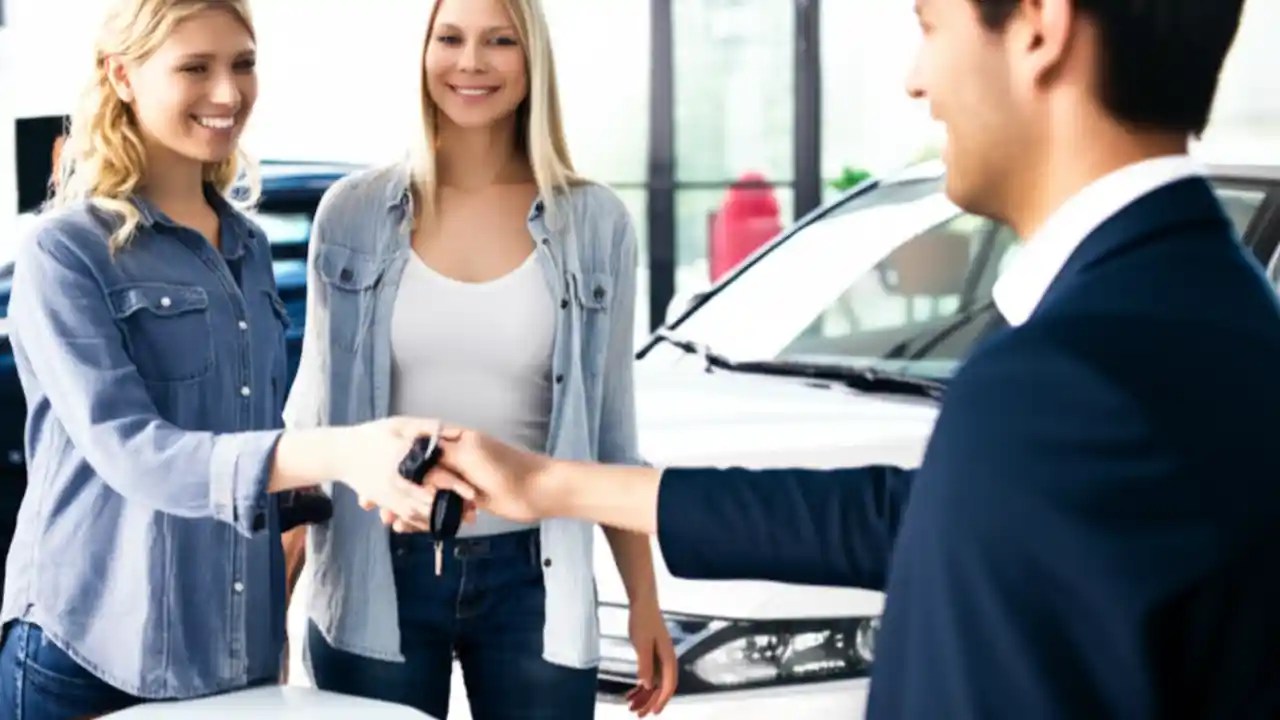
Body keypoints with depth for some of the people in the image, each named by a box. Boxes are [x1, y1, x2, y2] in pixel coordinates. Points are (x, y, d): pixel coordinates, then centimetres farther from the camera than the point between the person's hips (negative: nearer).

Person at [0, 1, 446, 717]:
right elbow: (128, 449, -21)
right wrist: (337, 453, -33)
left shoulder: (249, 249, 11)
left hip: (241, 649, 6)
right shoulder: (65, 253, -9)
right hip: (89, 654, -6)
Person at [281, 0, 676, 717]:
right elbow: (315, 403, 8)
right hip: (376, 579, 0)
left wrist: (645, 601, 5)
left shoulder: (595, 222, 1)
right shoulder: (353, 212, 1)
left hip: (533, 580, 0)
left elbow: (612, 433, 7)